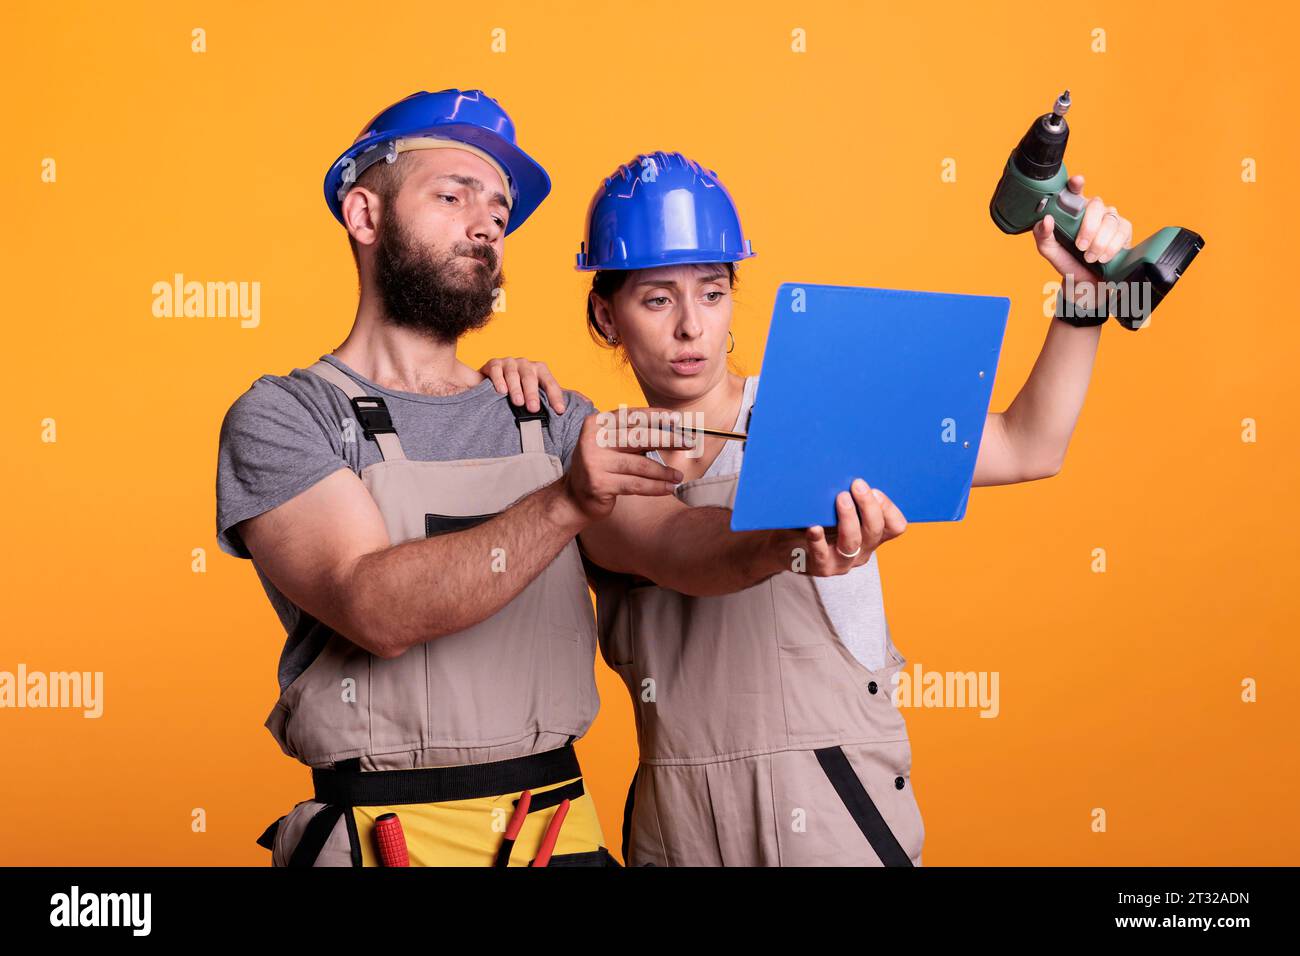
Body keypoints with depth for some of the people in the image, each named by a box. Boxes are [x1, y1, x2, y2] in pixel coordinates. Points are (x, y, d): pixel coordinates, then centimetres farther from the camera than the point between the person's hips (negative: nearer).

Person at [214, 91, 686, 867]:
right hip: (390, 829, -4)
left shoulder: (557, 422, 8)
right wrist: (568, 503, -31)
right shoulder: (281, 417, -6)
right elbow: (376, 610, -20)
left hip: (562, 822, 5)